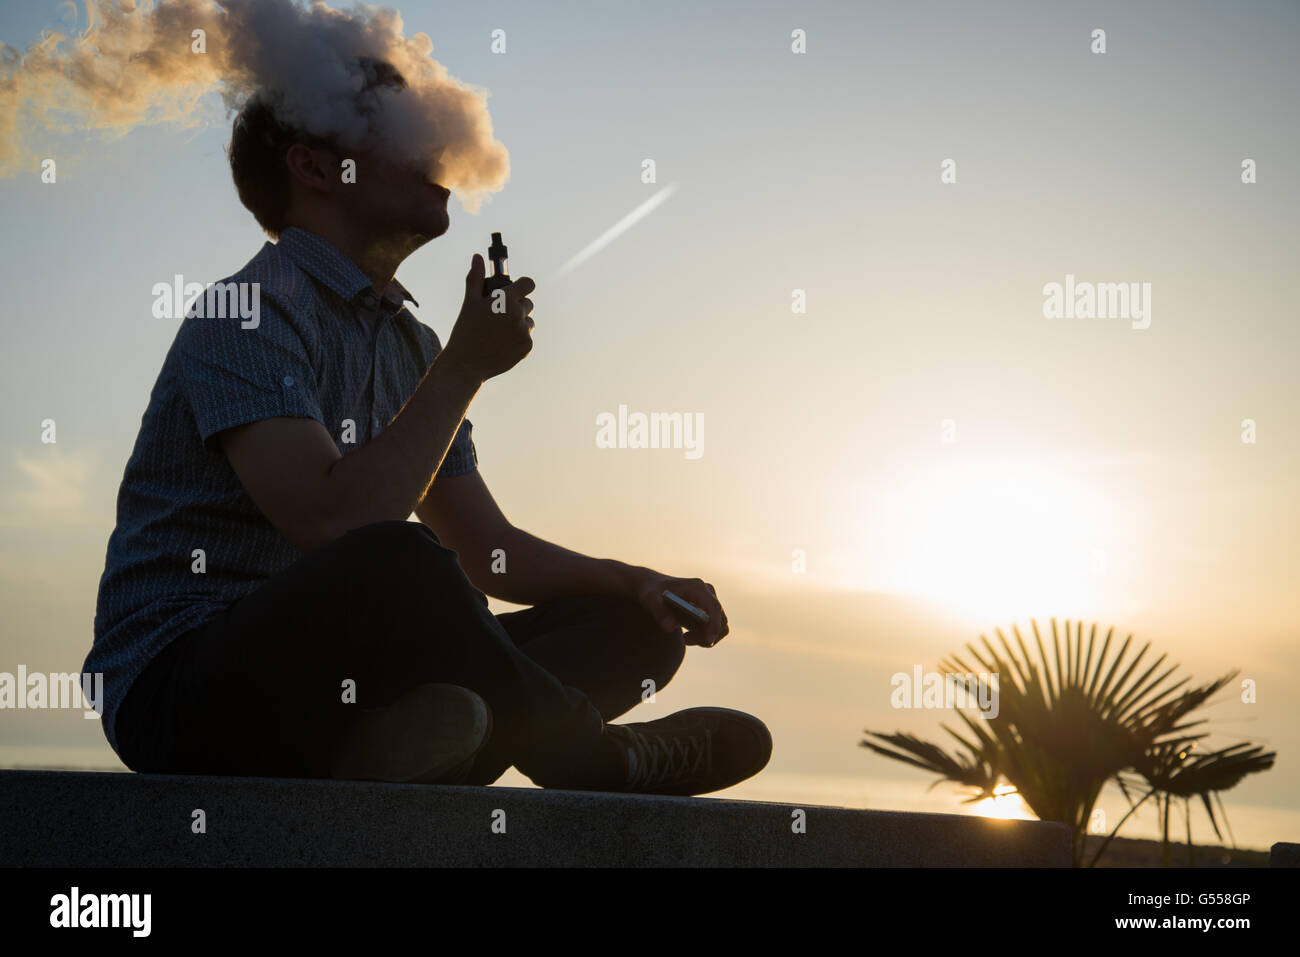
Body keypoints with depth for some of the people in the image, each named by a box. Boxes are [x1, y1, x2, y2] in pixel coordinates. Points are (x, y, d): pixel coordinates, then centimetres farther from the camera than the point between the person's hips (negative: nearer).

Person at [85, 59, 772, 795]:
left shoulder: (411, 344, 16)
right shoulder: (251, 311, -12)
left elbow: (487, 548, 19)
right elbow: (335, 527, -26)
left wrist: (634, 584, 1)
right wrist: (465, 368, -16)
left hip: (331, 678, 9)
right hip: (183, 691, -9)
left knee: (637, 628, 3)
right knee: (398, 565, -37)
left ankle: (396, 747, -23)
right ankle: (586, 759, -11)